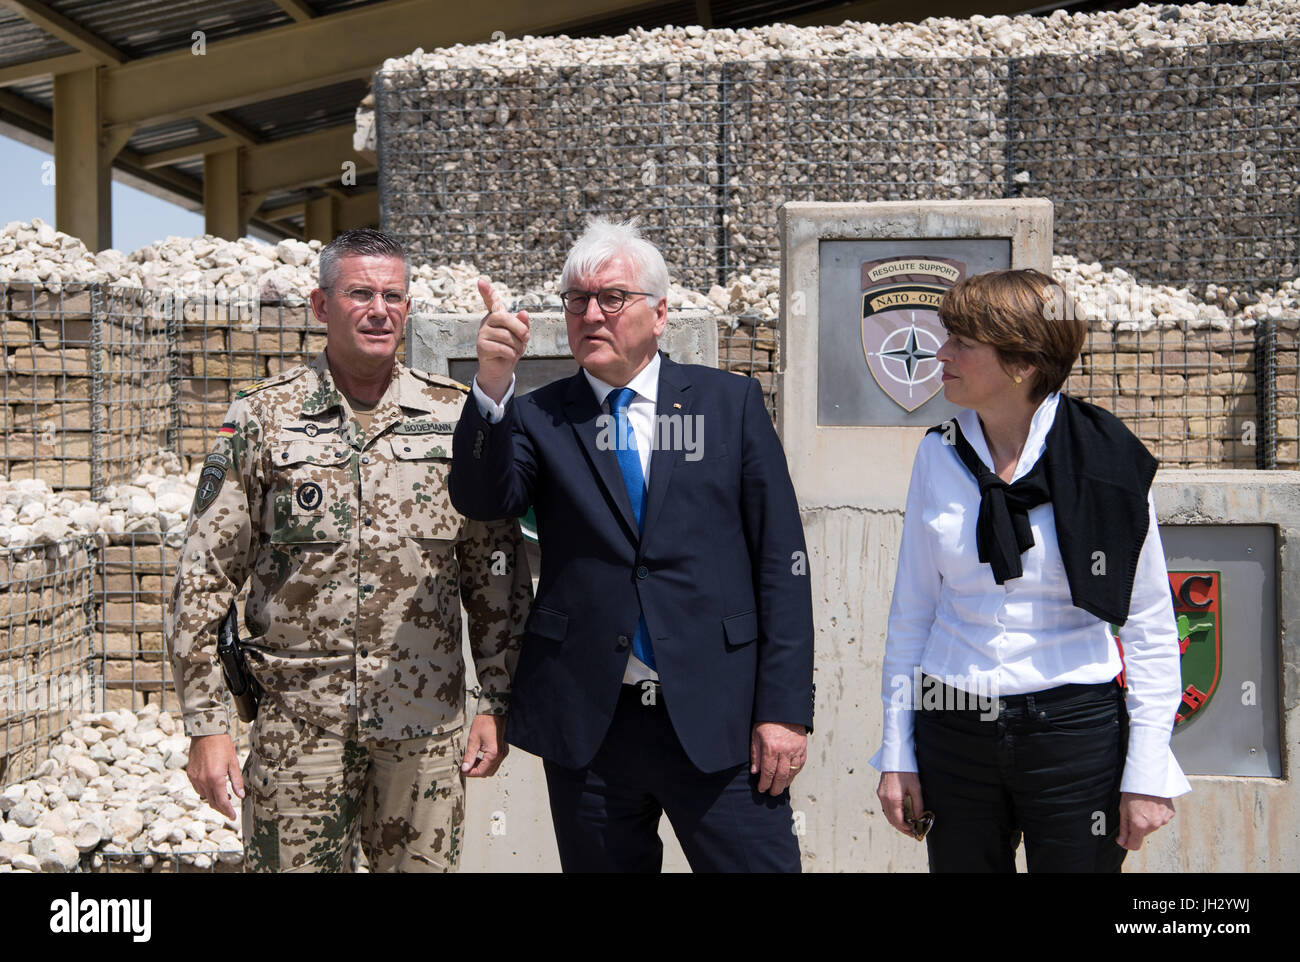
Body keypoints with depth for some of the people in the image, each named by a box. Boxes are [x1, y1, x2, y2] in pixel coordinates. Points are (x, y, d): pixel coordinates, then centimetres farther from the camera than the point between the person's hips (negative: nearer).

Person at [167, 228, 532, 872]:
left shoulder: (456, 417, 3)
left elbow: (497, 573, 7)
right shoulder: (259, 419, -1)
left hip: (428, 729, 2)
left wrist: (497, 701, 3)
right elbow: (202, 583, -1)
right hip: (295, 730, -1)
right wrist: (205, 726, -4)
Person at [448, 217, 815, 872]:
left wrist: (785, 707, -5)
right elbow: (482, 501, -12)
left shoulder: (730, 403, 4)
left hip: (719, 721, -1)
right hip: (586, 725, 1)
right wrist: (493, 385, -26)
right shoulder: (538, 418, 7)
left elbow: (781, 559, 1)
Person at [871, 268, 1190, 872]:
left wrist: (1147, 774, -6)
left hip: (1073, 726, -3)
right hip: (952, 728, 3)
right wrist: (897, 754, 5)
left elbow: (1150, 627, -3)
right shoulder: (938, 456, 1)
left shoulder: (1106, 460, -7)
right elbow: (911, 612, 6)